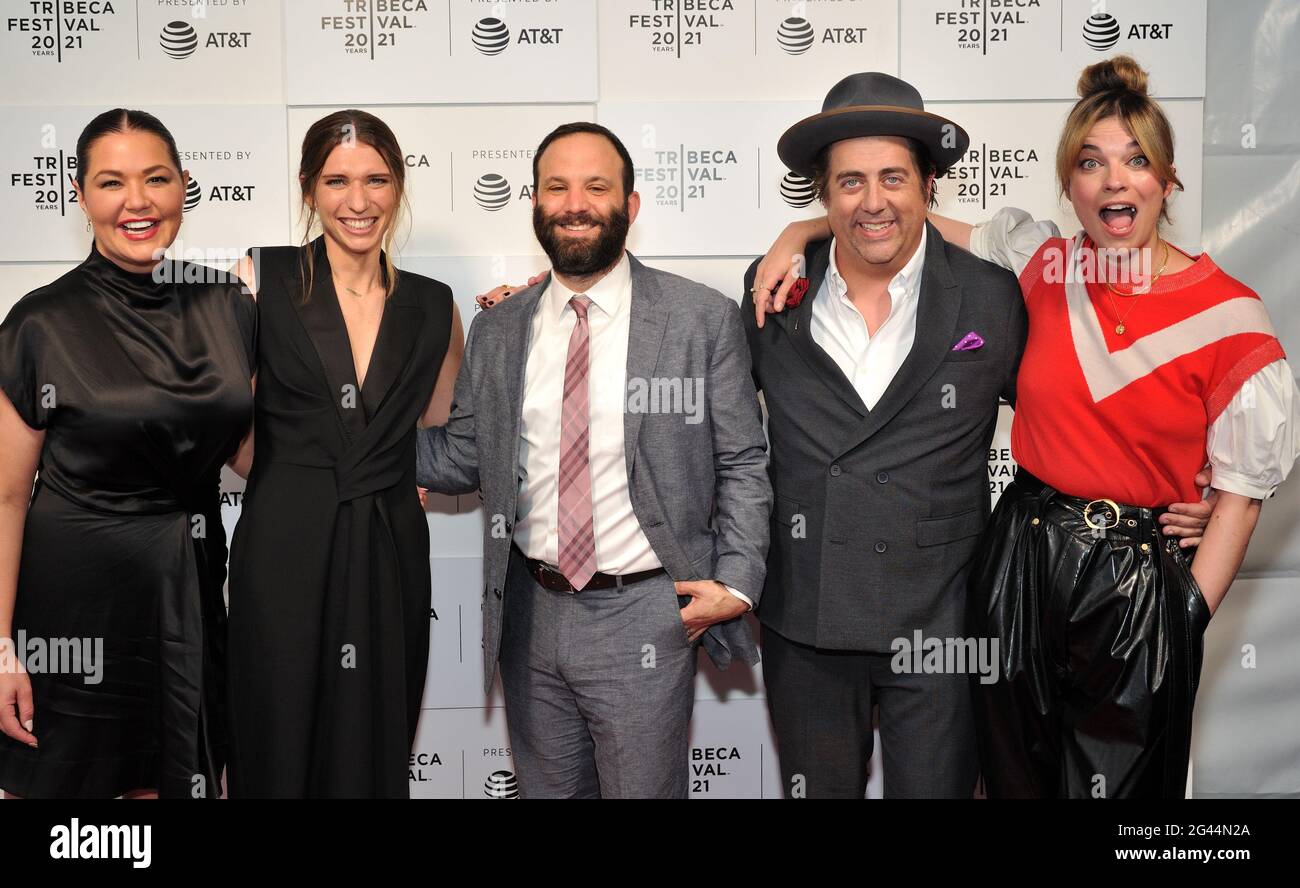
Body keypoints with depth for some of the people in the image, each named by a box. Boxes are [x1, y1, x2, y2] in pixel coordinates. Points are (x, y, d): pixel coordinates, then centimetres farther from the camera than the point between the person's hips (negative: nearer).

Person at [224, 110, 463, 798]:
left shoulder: (433, 307, 7)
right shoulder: (262, 280, -1)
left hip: (392, 554, 3)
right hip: (285, 551, -2)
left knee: (377, 757, 11)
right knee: (281, 754, 6)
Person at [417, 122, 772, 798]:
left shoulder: (704, 320, -6)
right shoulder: (495, 332, 5)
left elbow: (744, 463, -3)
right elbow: (463, 456, 7)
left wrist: (736, 581, -12)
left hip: (646, 619, -3)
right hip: (529, 615, 4)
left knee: (644, 789, 10)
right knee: (546, 790, 20)